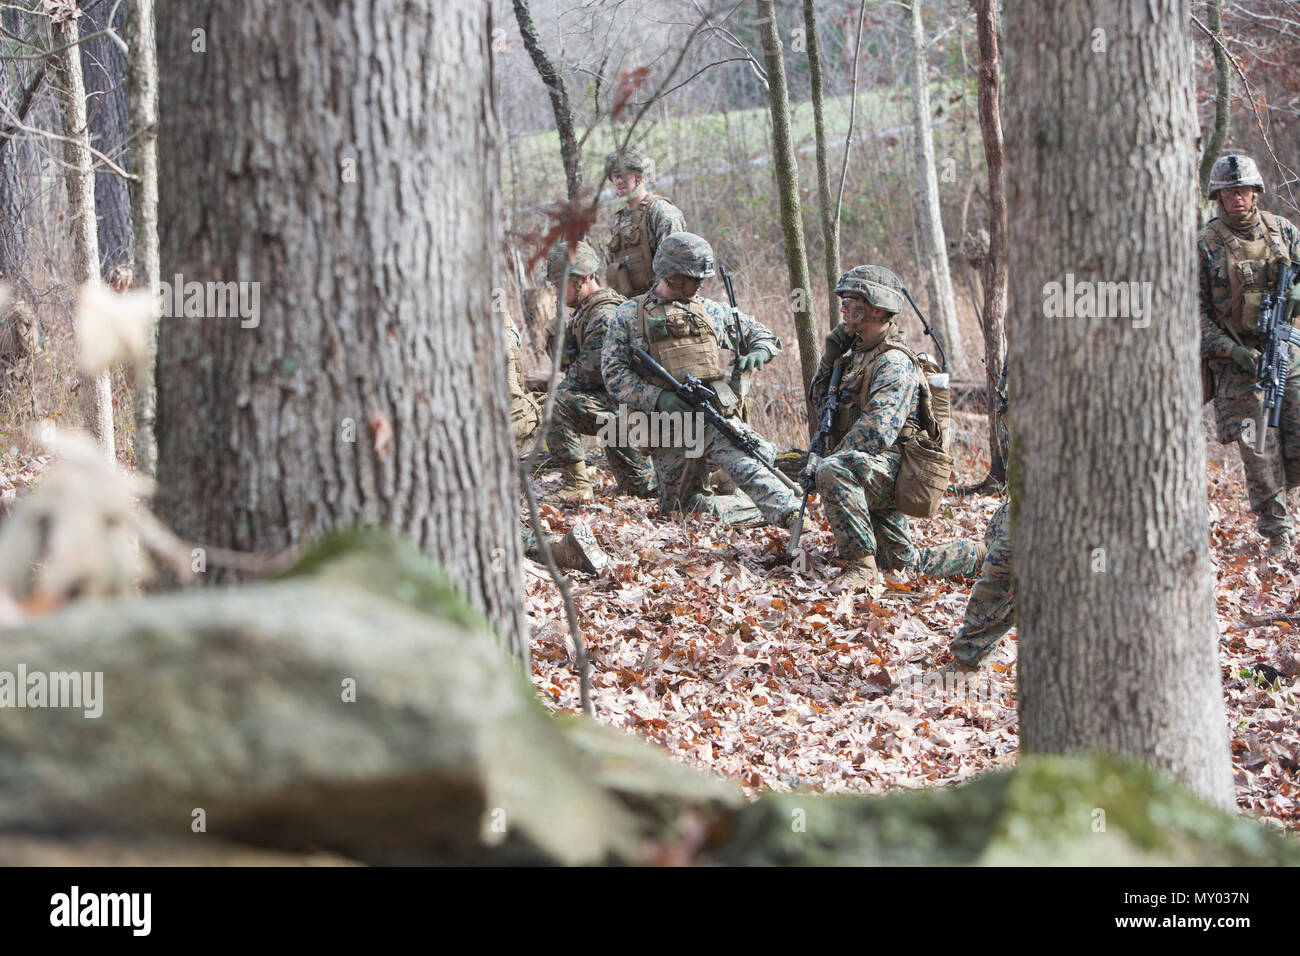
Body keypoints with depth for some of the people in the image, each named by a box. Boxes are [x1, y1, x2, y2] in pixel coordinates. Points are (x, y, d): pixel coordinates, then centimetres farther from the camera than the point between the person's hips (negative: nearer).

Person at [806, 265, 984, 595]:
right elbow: (819, 397, 21)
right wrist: (832, 350, 8)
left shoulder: (894, 363, -15)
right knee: (906, 563, 11)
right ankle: (983, 555, 28)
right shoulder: (859, 352, 14)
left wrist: (829, 460, -30)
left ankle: (861, 570, -35)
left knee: (833, 471, -38)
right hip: (872, 478, 10)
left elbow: (877, 430, -26)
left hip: (888, 466, -10)